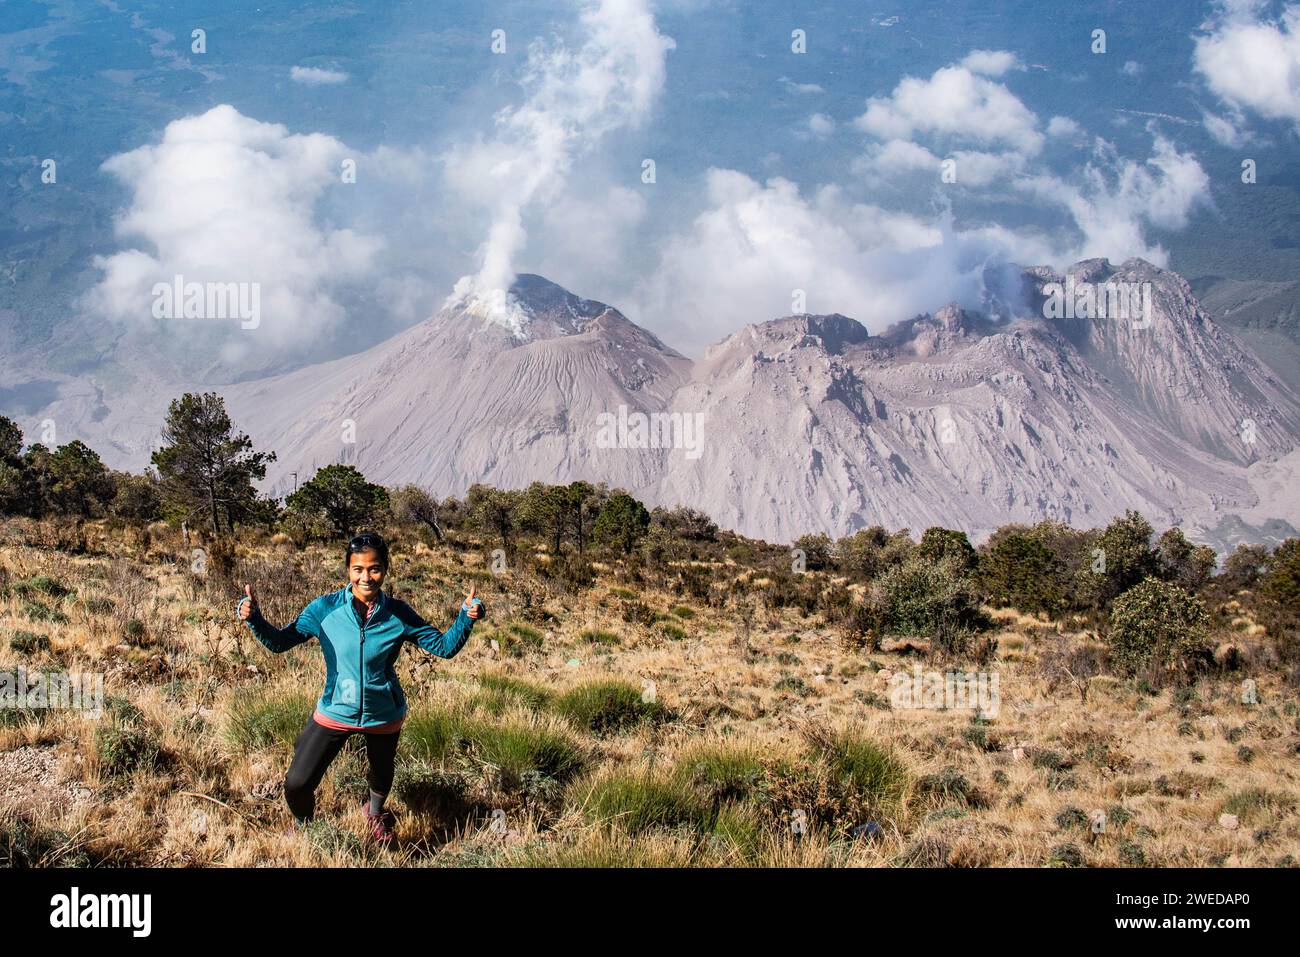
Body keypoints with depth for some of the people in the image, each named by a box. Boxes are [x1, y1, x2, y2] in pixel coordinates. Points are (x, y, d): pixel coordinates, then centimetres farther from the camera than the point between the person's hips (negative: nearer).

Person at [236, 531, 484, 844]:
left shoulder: (399, 614, -14)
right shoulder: (326, 608, -16)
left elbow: (443, 646, -9)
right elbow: (279, 642, -14)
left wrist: (466, 618, -26)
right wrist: (254, 618, -33)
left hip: (383, 714, 1)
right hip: (335, 712, -1)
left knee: (381, 773, 26)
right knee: (297, 783, -5)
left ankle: (375, 812, 63)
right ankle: (303, 828, 31)